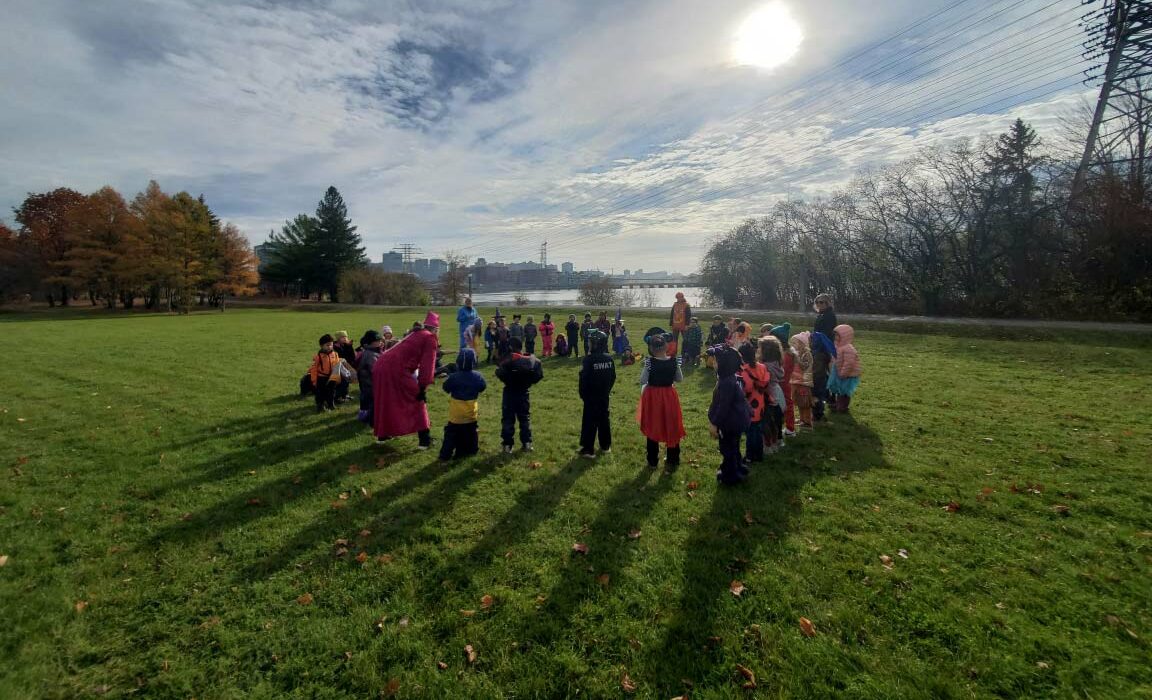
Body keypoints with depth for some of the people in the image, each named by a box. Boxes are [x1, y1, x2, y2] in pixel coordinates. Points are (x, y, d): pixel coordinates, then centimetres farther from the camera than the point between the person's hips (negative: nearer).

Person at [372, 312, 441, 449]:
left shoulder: (415, 334, 26)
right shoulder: (430, 338, 2)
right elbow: (427, 365, -6)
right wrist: (423, 387, -4)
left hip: (381, 366, 8)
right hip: (397, 370, -8)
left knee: (386, 403, 25)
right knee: (418, 400, 6)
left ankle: (382, 435, 39)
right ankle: (425, 440, 7)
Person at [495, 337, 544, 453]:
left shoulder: (508, 361, -19)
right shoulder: (532, 361, -7)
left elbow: (500, 373, -23)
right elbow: (539, 374, -6)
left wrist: (508, 381, -5)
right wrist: (529, 382, 6)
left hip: (510, 392, -3)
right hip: (524, 392, 4)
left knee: (508, 419, 5)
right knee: (525, 418, 15)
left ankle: (507, 445, 7)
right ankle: (527, 443, 17)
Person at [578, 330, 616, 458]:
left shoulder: (589, 359, -20)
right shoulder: (609, 358, -1)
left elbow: (584, 379, -18)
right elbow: (613, 377, 6)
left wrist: (582, 394, -5)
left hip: (591, 396, -6)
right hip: (604, 395, 6)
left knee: (589, 422, 2)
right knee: (604, 419, 17)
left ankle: (588, 450, 5)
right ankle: (606, 446, 27)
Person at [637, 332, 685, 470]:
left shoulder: (649, 361, -16)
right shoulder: (674, 361, -8)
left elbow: (643, 381, -14)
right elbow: (680, 379, 3)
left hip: (652, 397, -2)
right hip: (669, 397, 2)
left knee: (652, 429, 12)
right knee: (671, 428, 15)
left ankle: (653, 461, 22)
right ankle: (672, 461, 25)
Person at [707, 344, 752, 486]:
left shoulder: (726, 383, -29)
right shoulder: (733, 378, 2)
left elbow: (724, 406, -26)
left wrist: (714, 424, -18)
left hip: (730, 424, -9)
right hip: (737, 421, 9)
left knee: (728, 449, 9)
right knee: (733, 447, 25)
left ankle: (730, 476, 25)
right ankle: (738, 470, 42)